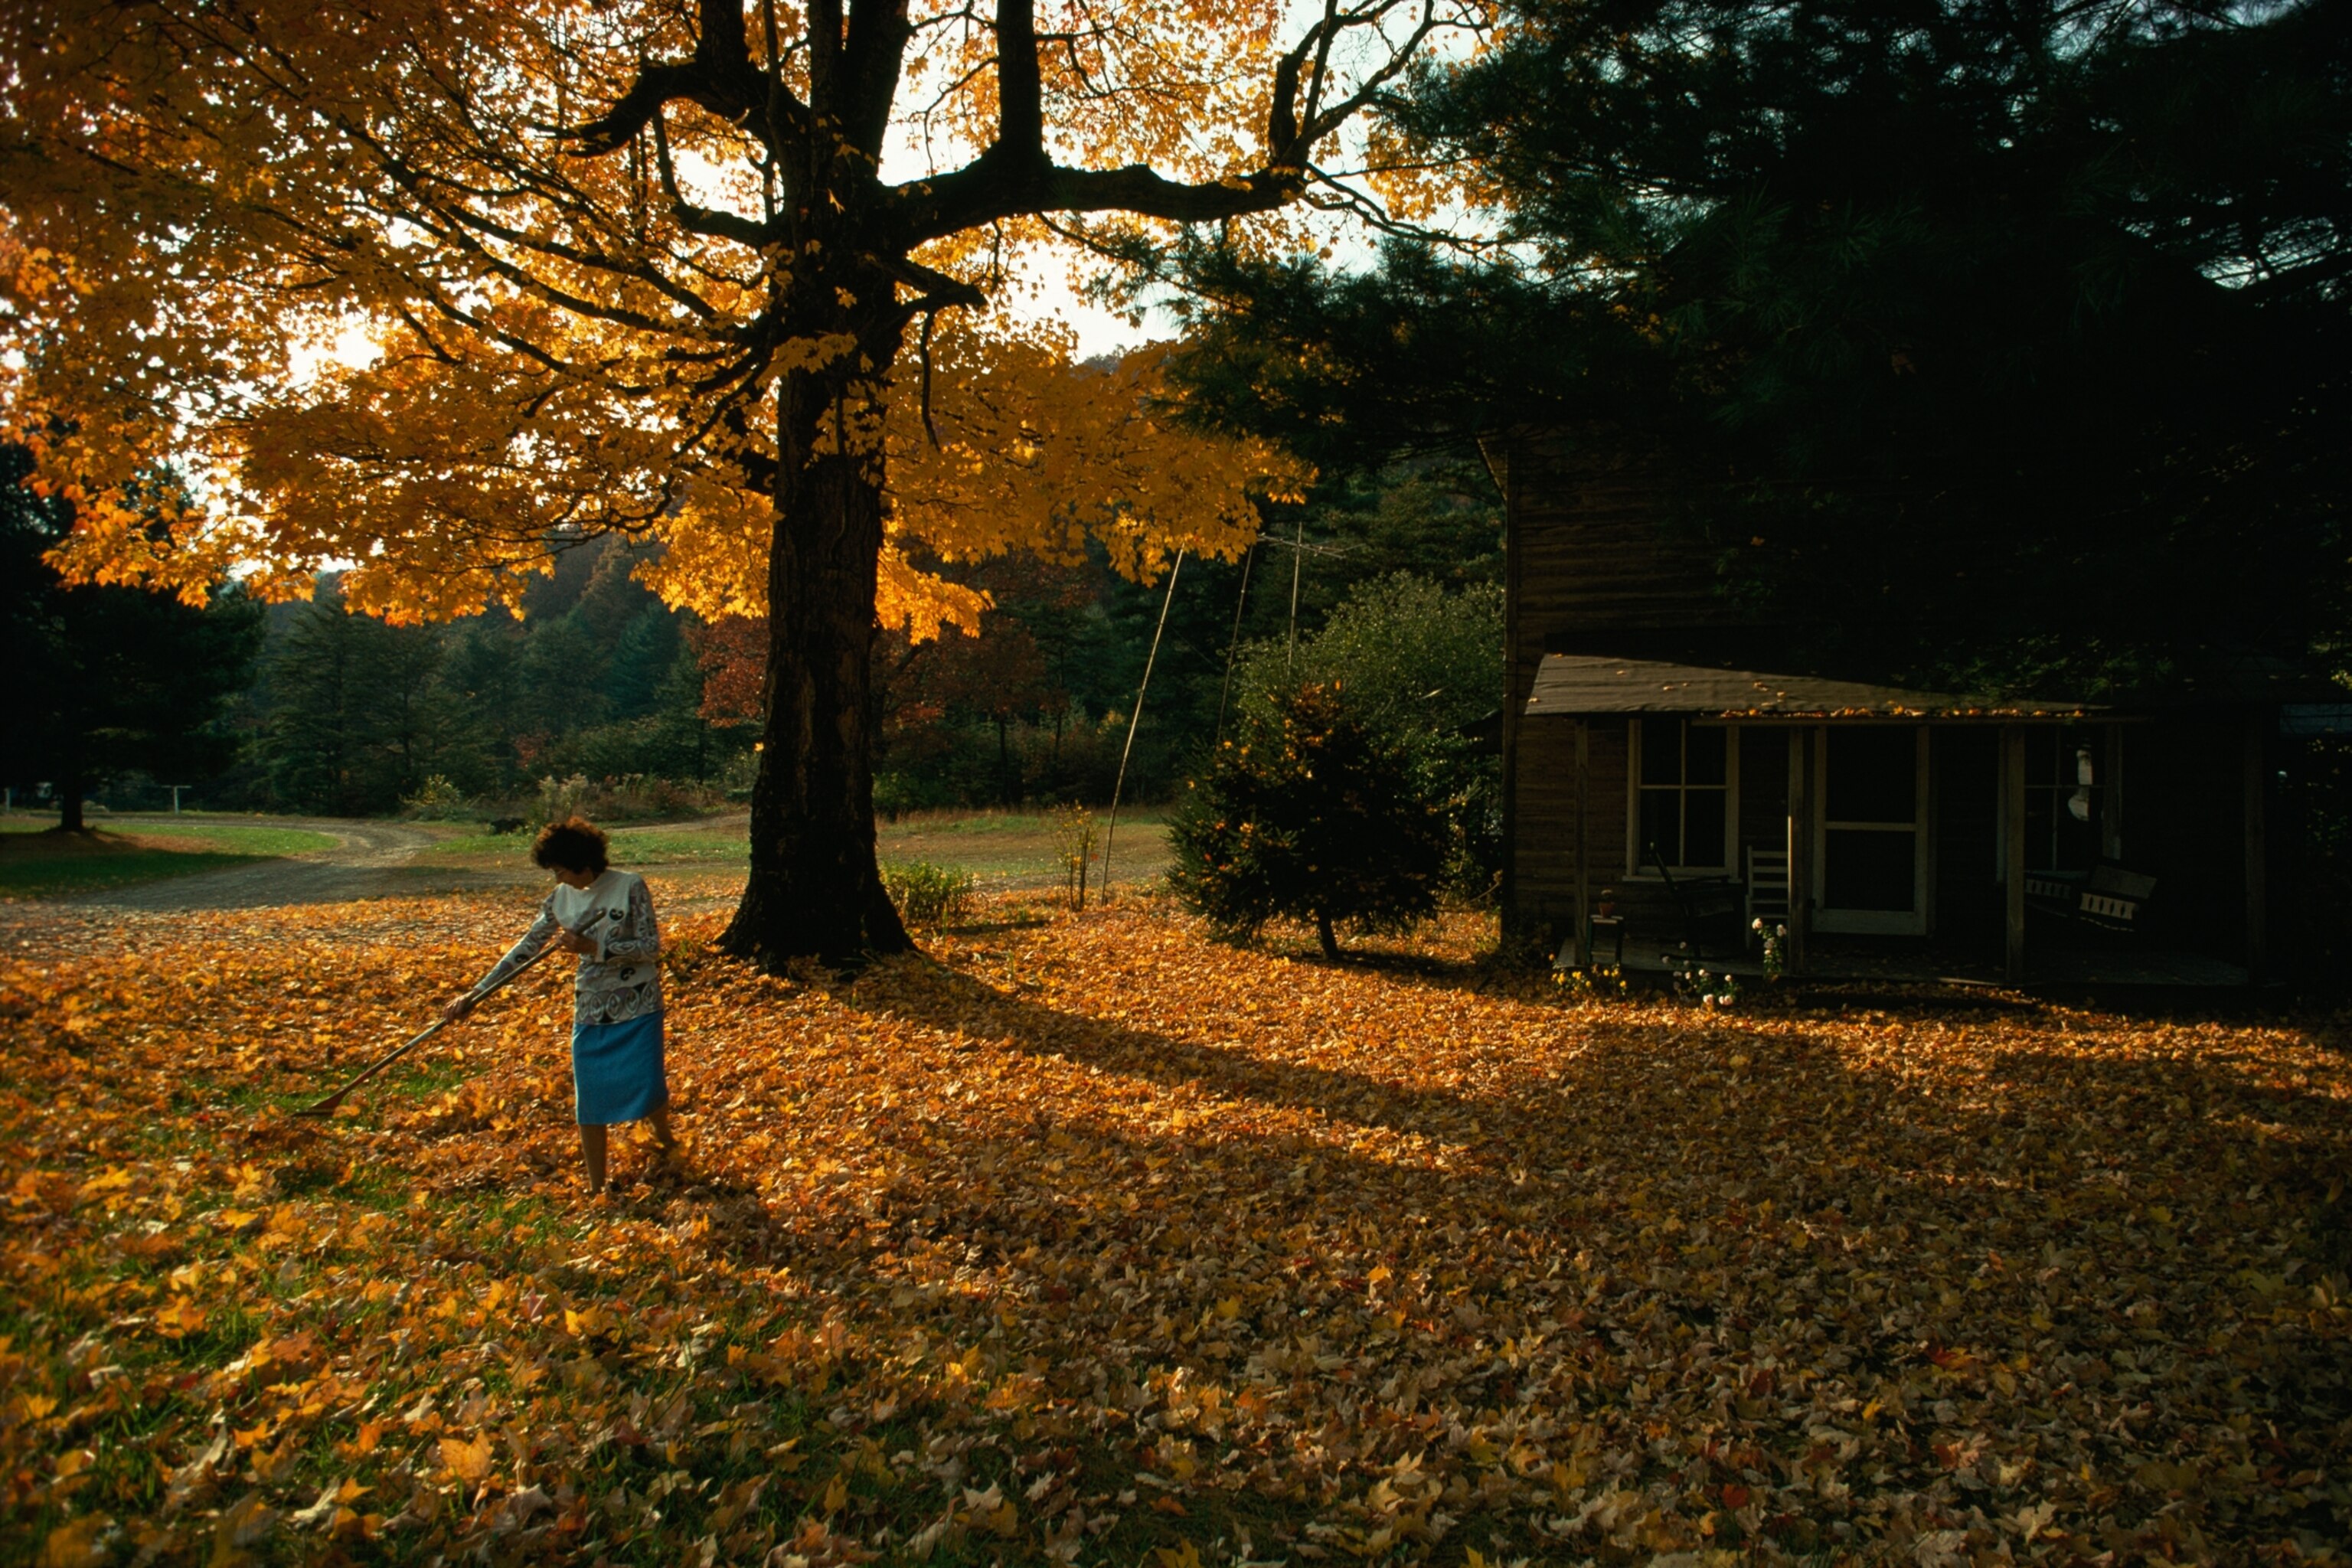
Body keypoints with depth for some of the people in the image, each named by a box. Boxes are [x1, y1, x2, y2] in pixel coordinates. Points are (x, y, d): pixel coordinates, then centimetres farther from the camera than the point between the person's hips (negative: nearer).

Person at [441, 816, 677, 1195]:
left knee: (646, 1087, -2)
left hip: (638, 1007, -4)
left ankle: (665, 1138, 32)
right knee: (589, 1100, 4)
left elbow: (651, 947, -14)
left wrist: (593, 948, -24)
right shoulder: (561, 898, 2)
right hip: (590, 1011, 4)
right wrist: (476, 993, 3)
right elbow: (527, 947, 7)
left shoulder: (629, 886, -12)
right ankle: (595, 1189, 18)